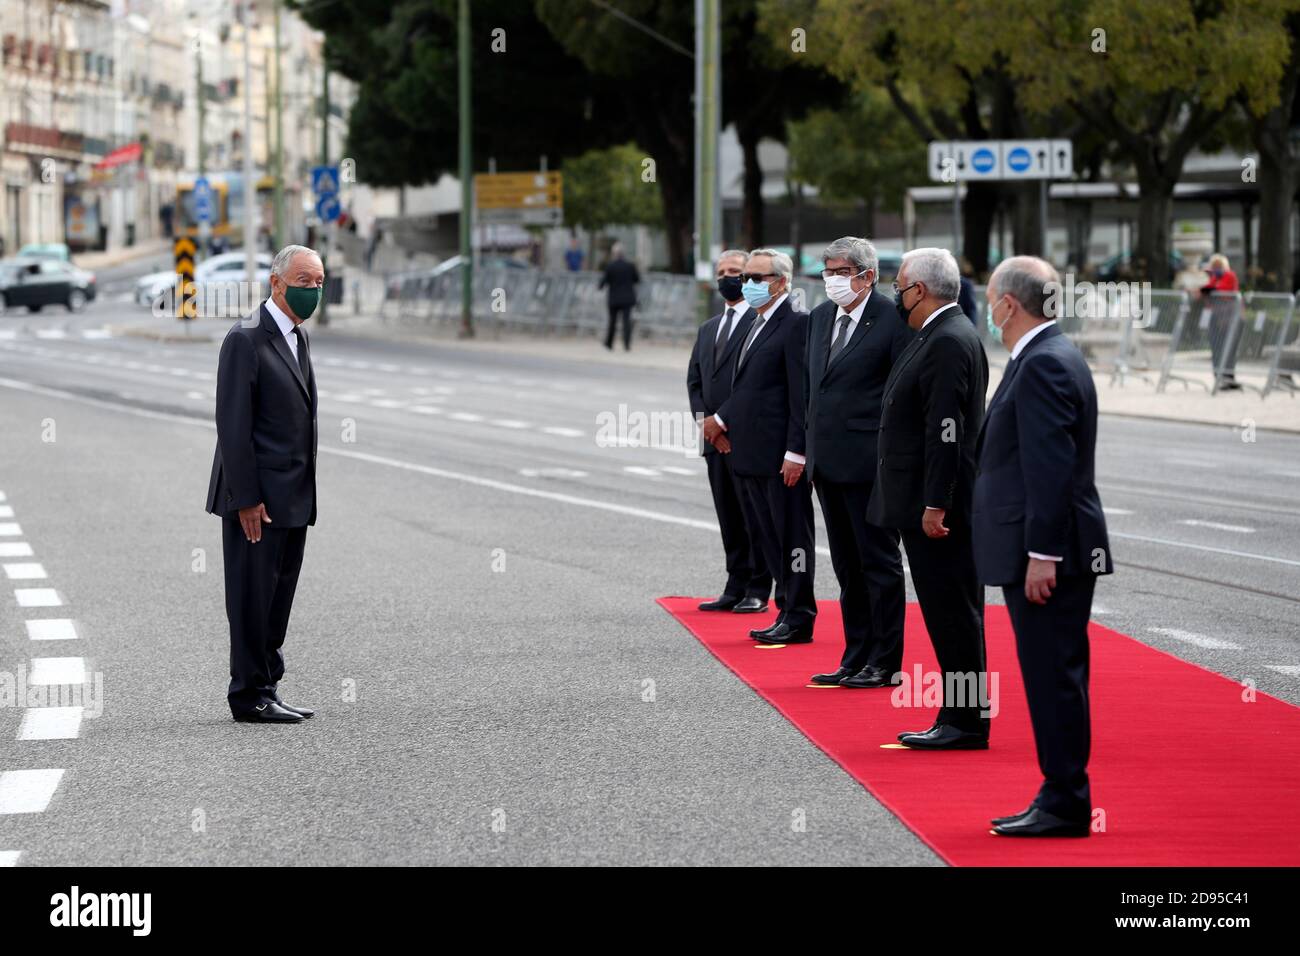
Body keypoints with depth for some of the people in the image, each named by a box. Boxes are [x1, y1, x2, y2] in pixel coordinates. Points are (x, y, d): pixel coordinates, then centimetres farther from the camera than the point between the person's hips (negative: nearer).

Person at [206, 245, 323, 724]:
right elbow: (233, 424, -16)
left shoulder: (298, 338, 16)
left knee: (279, 597, 11)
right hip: (257, 496, -9)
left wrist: (305, 494, 16)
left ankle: (266, 689, 17)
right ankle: (249, 695, 3)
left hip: (292, 498, 9)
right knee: (252, 595, -2)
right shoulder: (246, 339, -12)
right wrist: (246, 499, -19)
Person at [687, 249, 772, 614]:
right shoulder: (708, 329, 19)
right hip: (716, 440, 7)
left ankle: (758, 592, 1)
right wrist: (705, 421, 1)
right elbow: (694, 380, 18)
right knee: (729, 520, 9)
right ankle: (736, 589, 13)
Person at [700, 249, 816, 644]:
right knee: (767, 538, 13)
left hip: (780, 456, -9)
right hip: (751, 456, 9)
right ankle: (787, 612, 20)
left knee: (791, 535, -1)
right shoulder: (757, 326, 17)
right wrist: (721, 419, 12)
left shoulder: (796, 325, -12)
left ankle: (798, 619, 5)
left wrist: (796, 452, -20)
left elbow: (801, 394, -17)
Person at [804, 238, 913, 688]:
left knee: (879, 563, 0)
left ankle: (885, 664, 6)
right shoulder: (819, 318, 12)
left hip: (870, 464, -8)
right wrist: (807, 448, 15)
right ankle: (856, 659, 20)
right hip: (828, 463, 8)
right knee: (848, 567, 13)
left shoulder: (893, 321, -11)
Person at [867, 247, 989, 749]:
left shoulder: (949, 342, -16)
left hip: (938, 507, -10)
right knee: (948, 613, 12)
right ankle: (959, 718, 16)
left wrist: (935, 505, -23)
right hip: (926, 503, 10)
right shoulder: (939, 334, 16)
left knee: (953, 613, -5)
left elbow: (946, 432, -22)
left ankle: (966, 723, -1)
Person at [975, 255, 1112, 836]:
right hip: (1039, 553, 10)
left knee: (1054, 678, -6)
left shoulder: (1043, 365, -16)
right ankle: (1061, 798, 19)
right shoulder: (1047, 358, 16)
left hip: (1048, 557, -10)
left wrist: (1042, 554, -23)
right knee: (1053, 678, 13)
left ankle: (1065, 805, -3)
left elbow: (1052, 467, -22)